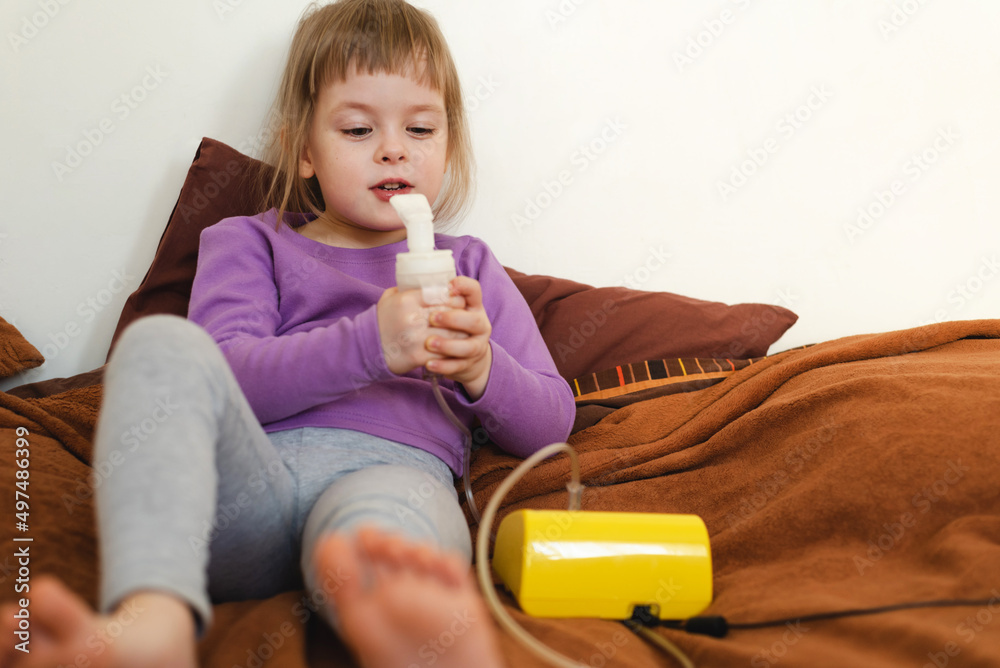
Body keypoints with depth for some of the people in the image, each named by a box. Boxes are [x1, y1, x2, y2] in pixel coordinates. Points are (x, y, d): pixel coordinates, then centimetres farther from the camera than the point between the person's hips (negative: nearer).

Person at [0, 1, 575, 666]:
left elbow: (551, 424, 21)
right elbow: (221, 378, 2)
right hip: (253, 480, 1)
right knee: (162, 342, -27)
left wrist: (482, 370, -3)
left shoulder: (467, 267, 29)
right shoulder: (248, 244, 24)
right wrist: (369, 344, -14)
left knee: (378, 515, -38)